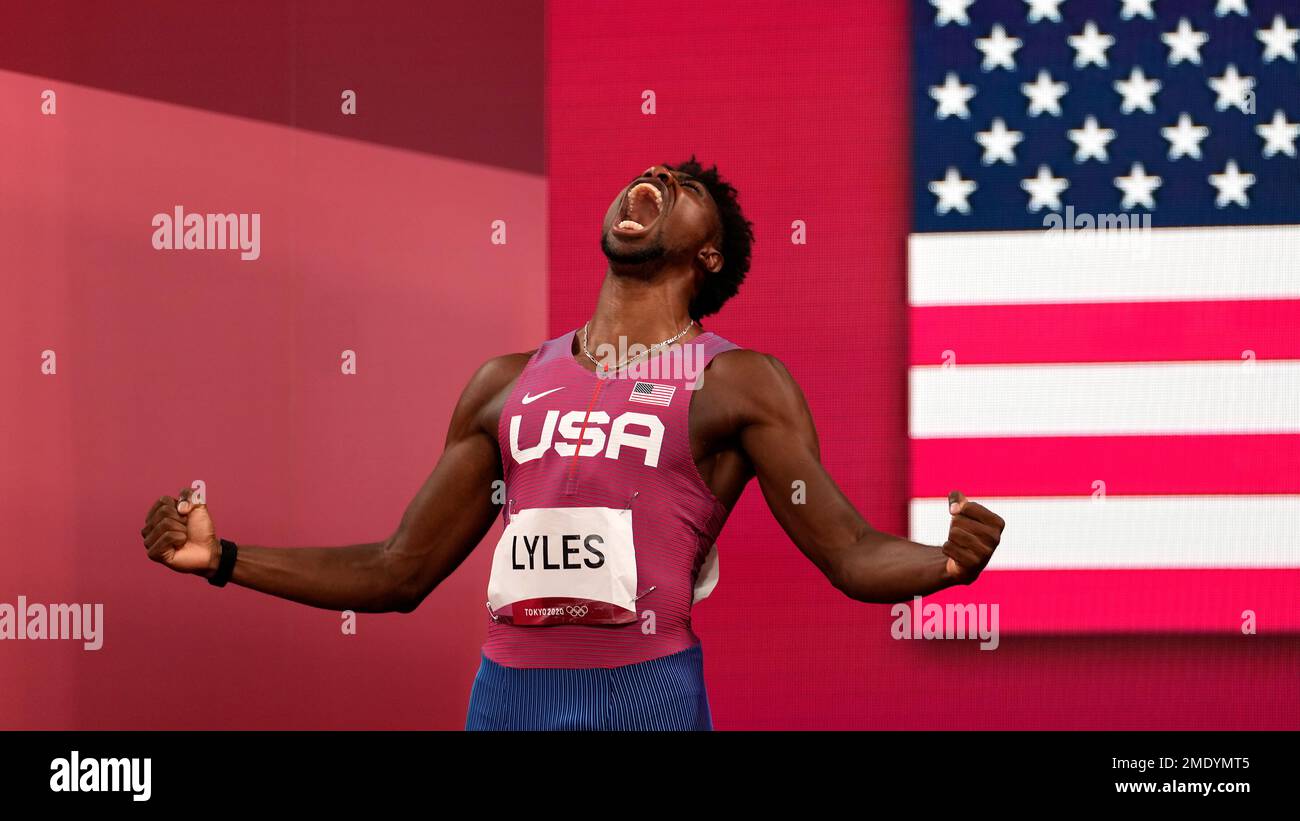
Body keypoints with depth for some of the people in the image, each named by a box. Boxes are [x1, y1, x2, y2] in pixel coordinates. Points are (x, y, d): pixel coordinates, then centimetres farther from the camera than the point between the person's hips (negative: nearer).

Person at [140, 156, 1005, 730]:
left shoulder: (737, 383, 4)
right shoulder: (508, 383, 16)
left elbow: (853, 555, -4)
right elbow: (400, 572, 19)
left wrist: (945, 560, -26)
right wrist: (222, 558, 14)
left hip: (647, 695, -4)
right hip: (508, 699, 4)